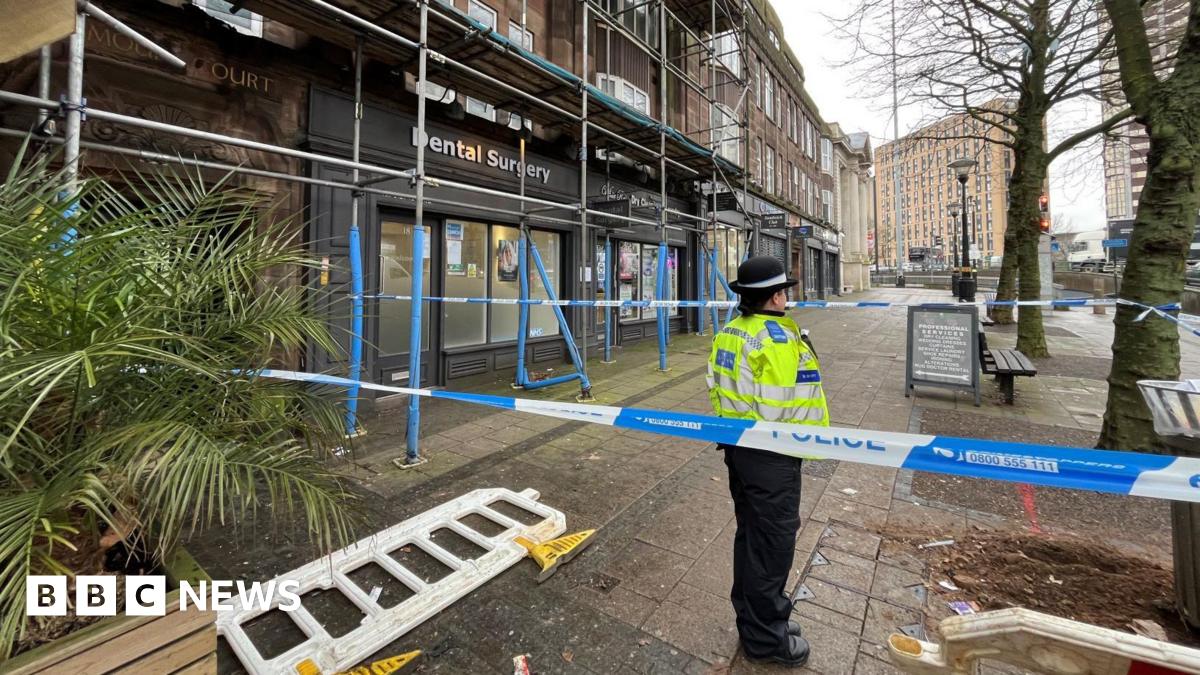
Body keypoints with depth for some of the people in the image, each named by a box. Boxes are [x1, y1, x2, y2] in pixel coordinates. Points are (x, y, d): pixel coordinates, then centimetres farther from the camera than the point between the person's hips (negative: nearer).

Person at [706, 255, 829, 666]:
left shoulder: (728, 333, 5)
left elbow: (716, 386, 7)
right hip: (769, 455, -9)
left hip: (736, 446, 9)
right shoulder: (779, 338, -21)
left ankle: (754, 618, 41)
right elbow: (776, 407, -22)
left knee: (749, 535, 22)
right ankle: (766, 638, 27)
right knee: (772, 542, 8)